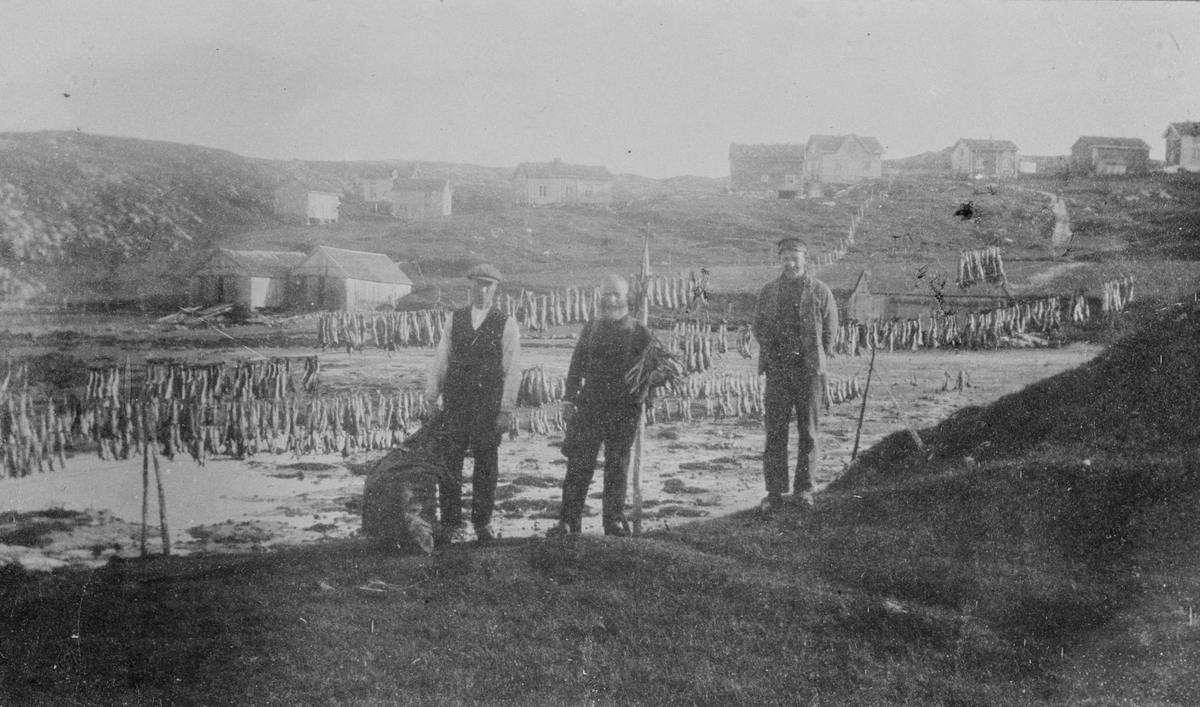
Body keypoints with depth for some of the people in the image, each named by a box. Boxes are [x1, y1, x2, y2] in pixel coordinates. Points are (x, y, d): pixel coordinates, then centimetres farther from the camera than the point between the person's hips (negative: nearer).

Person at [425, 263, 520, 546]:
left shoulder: (506, 324, 0)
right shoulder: (455, 319, 8)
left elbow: (511, 371, -3)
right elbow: (440, 360, 9)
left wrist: (506, 410, -8)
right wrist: (431, 398, 5)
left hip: (488, 406, -2)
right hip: (455, 404, 2)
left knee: (486, 465, 6)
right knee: (448, 462, 0)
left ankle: (483, 523, 18)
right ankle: (451, 524, 8)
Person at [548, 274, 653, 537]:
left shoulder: (639, 333, 4)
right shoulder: (590, 329, 11)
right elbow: (576, 365, 10)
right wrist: (569, 399, 1)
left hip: (624, 409, -1)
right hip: (589, 405, 2)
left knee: (617, 466, 4)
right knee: (579, 464, 0)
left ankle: (615, 521, 13)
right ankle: (568, 521, 4)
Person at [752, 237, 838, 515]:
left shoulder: (820, 291, 3)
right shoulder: (768, 292, 10)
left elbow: (830, 329, 7)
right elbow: (758, 326, 16)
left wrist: (817, 361, 1)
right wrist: (771, 356, 6)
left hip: (809, 369, -1)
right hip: (777, 368, 1)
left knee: (808, 432, 4)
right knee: (775, 431, -3)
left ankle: (804, 490, 12)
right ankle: (774, 492, 1)